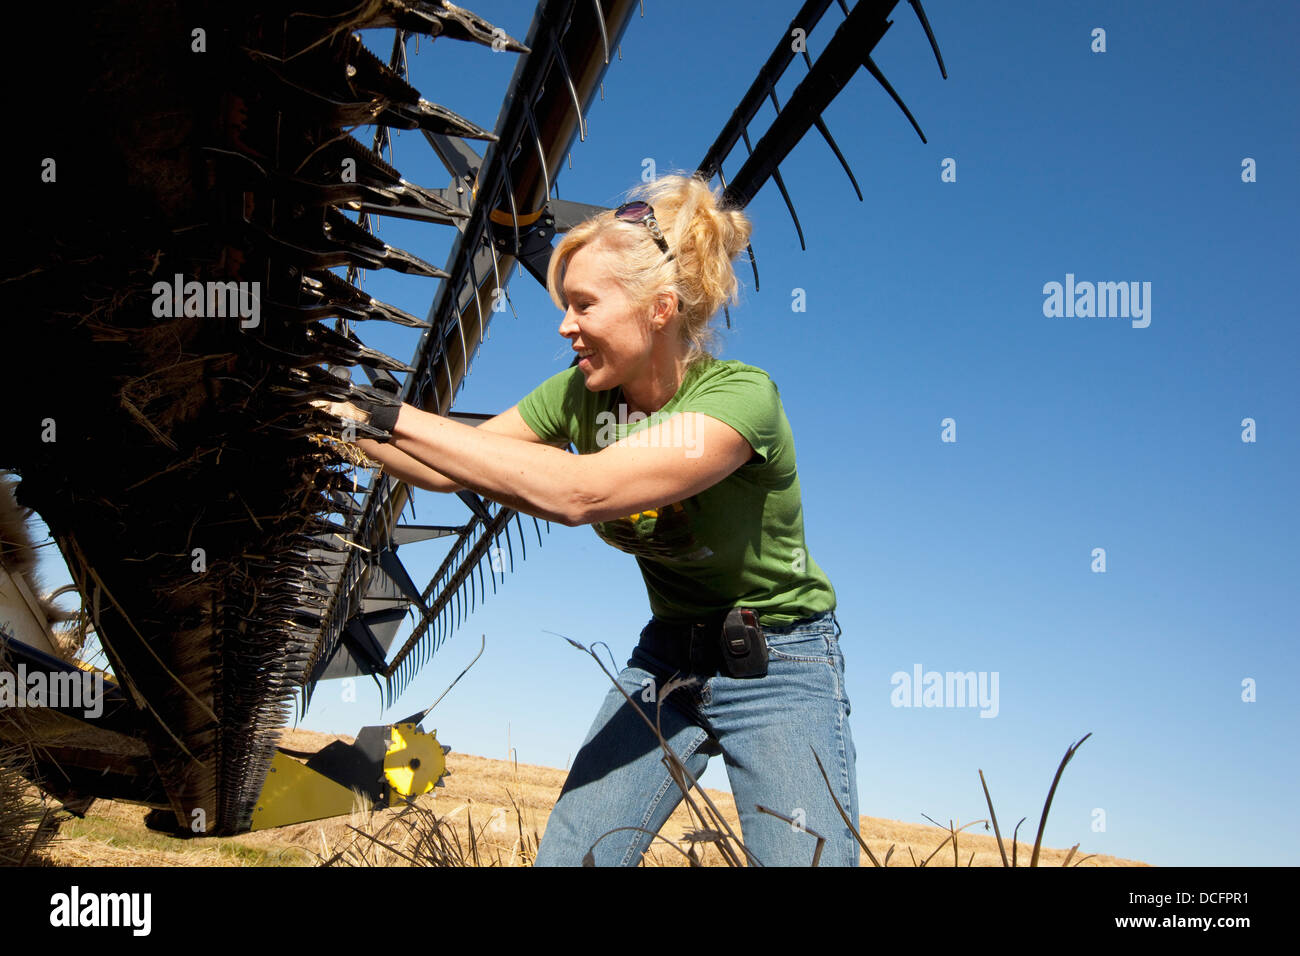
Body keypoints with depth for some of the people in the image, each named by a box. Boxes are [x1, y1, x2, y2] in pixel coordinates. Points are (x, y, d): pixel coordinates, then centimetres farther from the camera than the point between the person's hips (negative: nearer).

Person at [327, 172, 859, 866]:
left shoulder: (740, 395, -26)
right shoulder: (581, 395, -5)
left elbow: (578, 492, -38)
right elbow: (448, 467, 2)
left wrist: (391, 415, -35)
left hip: (780, 667, -5)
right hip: (666, 657, 5)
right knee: (563, 858, -2)